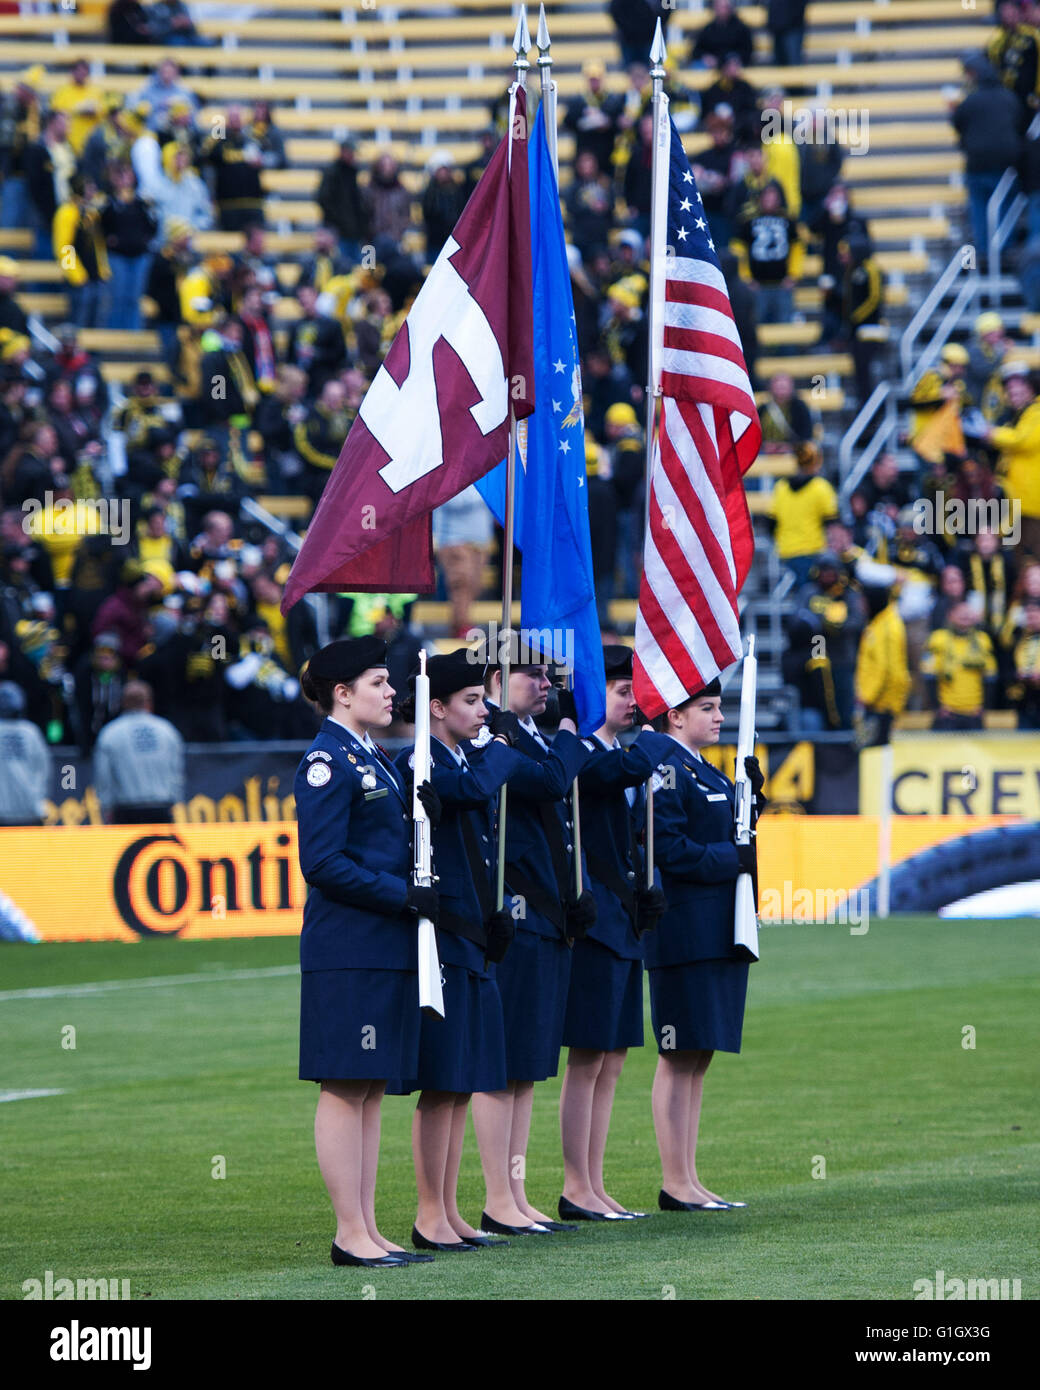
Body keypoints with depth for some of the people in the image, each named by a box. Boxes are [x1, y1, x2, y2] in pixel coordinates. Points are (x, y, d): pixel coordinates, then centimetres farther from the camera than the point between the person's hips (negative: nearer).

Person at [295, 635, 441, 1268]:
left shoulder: (376, 760, 17)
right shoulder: (328, 762, -11)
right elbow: (323, 865, -17)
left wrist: (422, 813, 0)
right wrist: (404, 895, -17)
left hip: (388, 948, 9)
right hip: (348, 949, -9)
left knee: (371, 1089, 10)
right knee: (345, 1088, -5)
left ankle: (367, 1228, 13)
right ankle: (351, 1235, -3)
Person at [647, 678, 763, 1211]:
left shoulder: (706, 772, 17)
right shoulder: (666, 771, -13)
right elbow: (667, 850, -20)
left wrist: (750, 795, 8)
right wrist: (732, 859, -14)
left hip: (718, 935, 10)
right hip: (684, 935, -10)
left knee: (698, 1057, 11)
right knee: (679, 1058, -6)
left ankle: (689, 1181, 15)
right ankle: (675, 1185, -2)